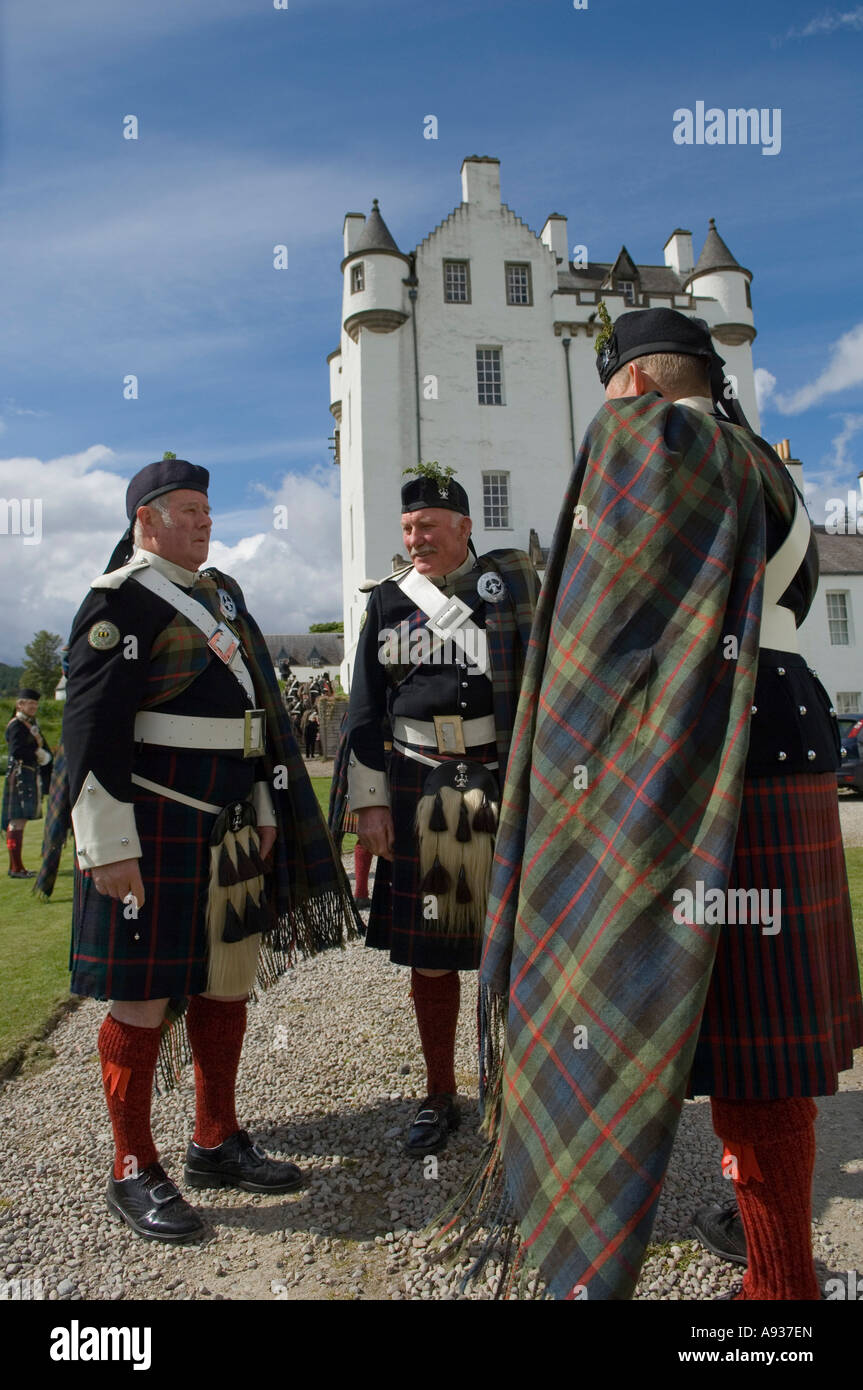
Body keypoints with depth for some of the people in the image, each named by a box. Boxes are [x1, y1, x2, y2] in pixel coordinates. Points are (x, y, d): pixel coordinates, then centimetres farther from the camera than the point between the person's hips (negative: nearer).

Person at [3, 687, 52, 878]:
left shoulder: (32, 723, 18)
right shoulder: (15, 725, -10)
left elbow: (45, 748, 19)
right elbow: (17, 751, -21)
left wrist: (43, 754, 1)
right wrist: (38, 753, -10)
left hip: (32, 776, 10)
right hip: (20, 776, -10)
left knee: (20, 819, 12)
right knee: (17, 820, -8)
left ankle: (15, 866, 17)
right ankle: (16, 868, -7)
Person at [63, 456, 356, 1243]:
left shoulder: (222, 594, 17)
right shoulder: (119, 602, -8)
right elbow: (91, 732, -14)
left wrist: (266, 812, 15)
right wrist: (109, 848, -18)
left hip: (230, 828, 8)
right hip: (157, 831, -8)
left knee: (229, 984, 14)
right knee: (144, 998, 3)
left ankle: (217, 1144, 31)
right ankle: (135, 1174, 19)